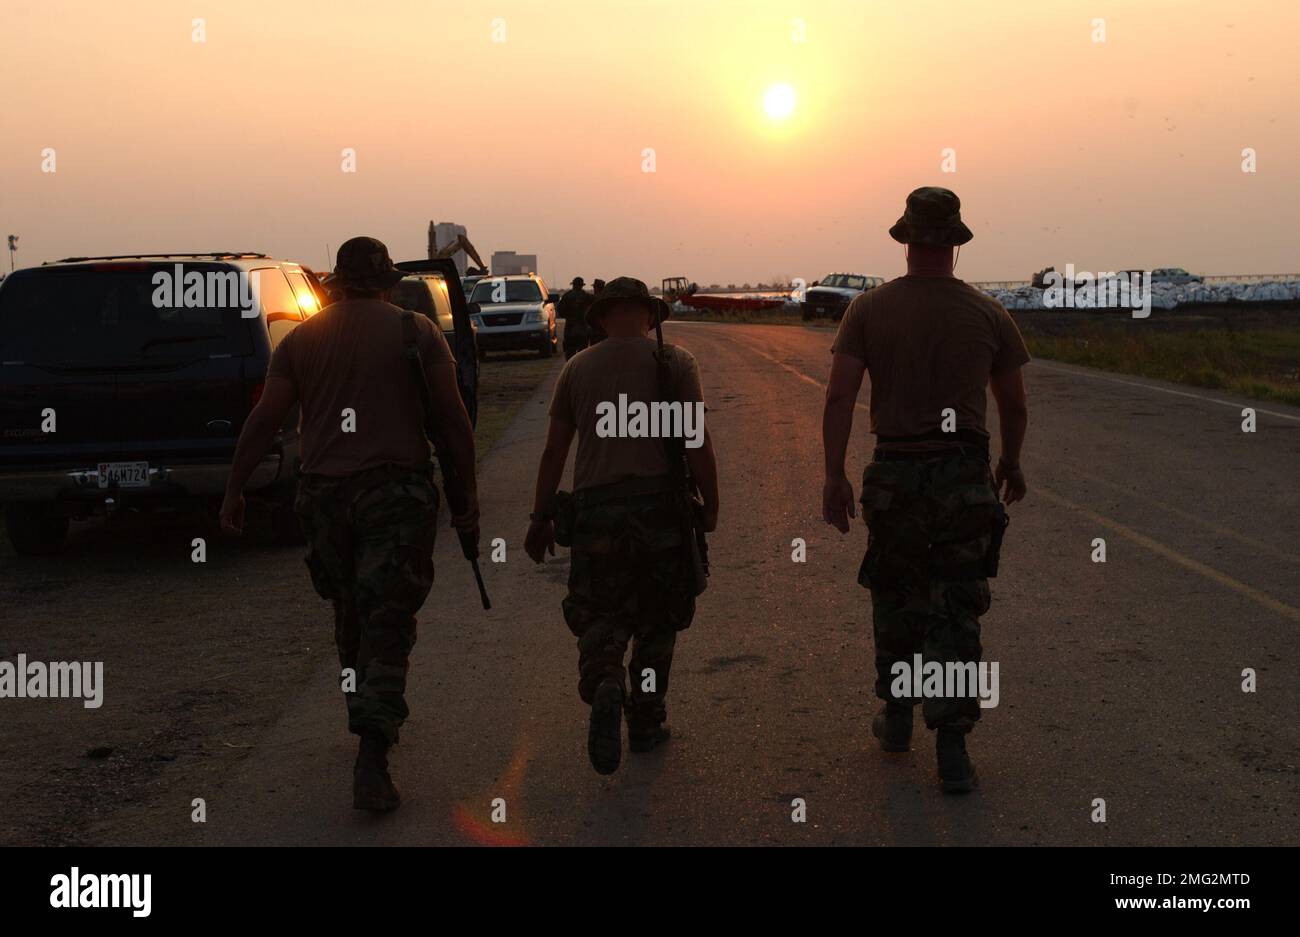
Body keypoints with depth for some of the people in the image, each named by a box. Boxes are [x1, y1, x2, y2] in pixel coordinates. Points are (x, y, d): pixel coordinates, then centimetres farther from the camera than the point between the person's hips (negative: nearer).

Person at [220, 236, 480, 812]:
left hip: (325, 494, 3)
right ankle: (371, 762, -13)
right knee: (387, 628, -2)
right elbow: (452, 417, -5)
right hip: (397, 492, -3)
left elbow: (263, 422, 1)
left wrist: (234, 492, 7)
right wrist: (469, 492, 0)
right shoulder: (417, 332, 1)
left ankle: (370, 726, 35)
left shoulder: (302, 339, 7)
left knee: (351, 619, 20)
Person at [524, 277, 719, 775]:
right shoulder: (674, 361, 2)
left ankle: (604, 684, -23)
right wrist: (711, 505, 4)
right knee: (657, 618, 14)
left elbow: (554, 450, 9)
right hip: (659, 504, -1)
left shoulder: (577, 368, 9)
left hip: (595, 508, 1)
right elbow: (696, 440, -5)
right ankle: (646, 722, 20)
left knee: (600, 616, 7)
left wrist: (540, 517, 16)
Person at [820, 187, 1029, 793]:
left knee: (895, 600, 19)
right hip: (965, 478, 0)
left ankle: (897, 718, 31)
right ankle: (952, 749, 3)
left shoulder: (869, 308, -3)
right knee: (956, 613, 5)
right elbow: (1014, 404, 6)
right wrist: (1012, 463, 23)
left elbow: (840, 396, -10)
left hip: (893, 476, 0)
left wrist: (834, 476, -5)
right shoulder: (988, 315, -1)